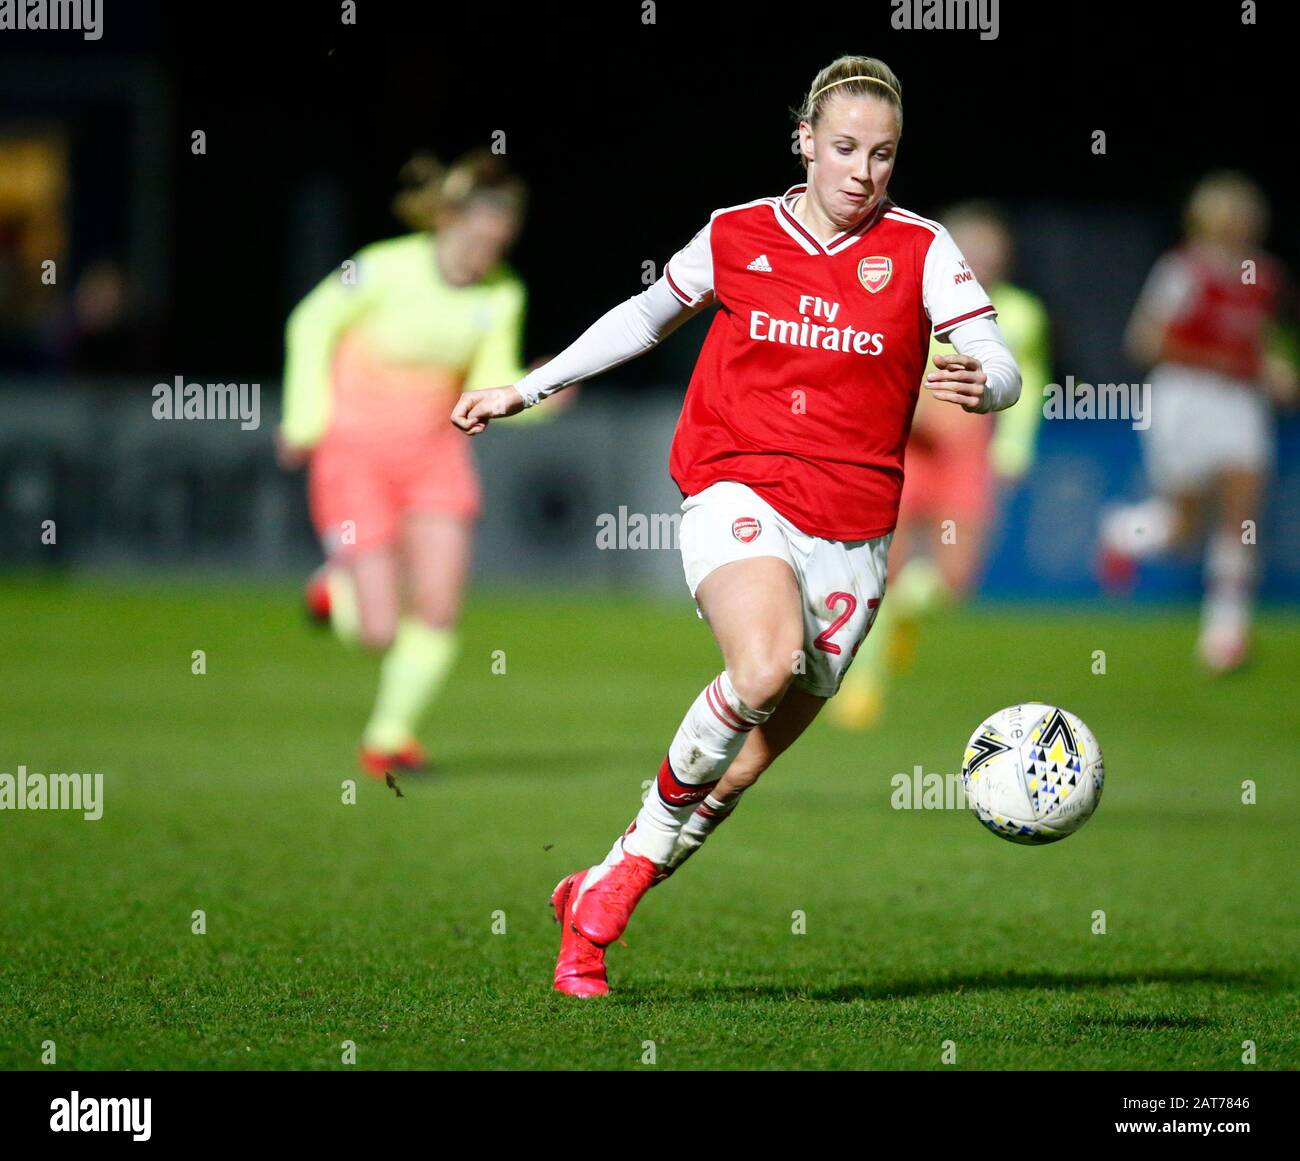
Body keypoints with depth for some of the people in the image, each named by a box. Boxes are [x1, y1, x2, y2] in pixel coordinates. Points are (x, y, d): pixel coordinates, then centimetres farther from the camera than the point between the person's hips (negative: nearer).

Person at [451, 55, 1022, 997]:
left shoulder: (920, 250, 2)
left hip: (851, 530, 1)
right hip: (737, 496, -1)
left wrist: (979, 384, -32)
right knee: (765, 667, -33)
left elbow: (1002, 370, -8)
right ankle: (670, 798, -5)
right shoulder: (735, 237, 6)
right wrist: (524, 391, 25)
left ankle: (600, 900, 21)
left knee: (745, 766, 3)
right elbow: (646, 319, 23)